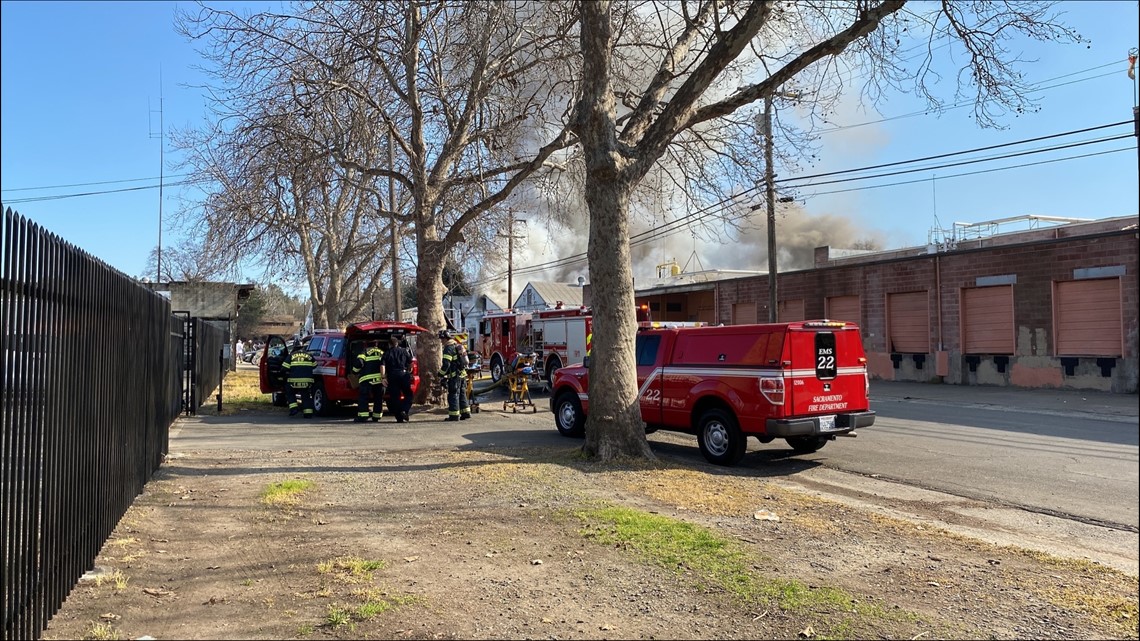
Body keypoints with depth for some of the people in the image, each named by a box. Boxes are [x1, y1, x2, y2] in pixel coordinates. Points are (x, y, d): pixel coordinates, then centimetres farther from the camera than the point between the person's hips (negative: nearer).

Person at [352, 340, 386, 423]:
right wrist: (383, 377, -1)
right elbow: (383, 365, 3)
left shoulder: (364, 352, 11)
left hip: (366, 379, -3)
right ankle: (376, 417, 17)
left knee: (363, 398, 0)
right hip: (379, 379, 3)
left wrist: (355, 372, 11)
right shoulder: (382, 353, 19)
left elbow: (359, 363, -6)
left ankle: (363, 416, -12)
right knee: (378, 398, 15)